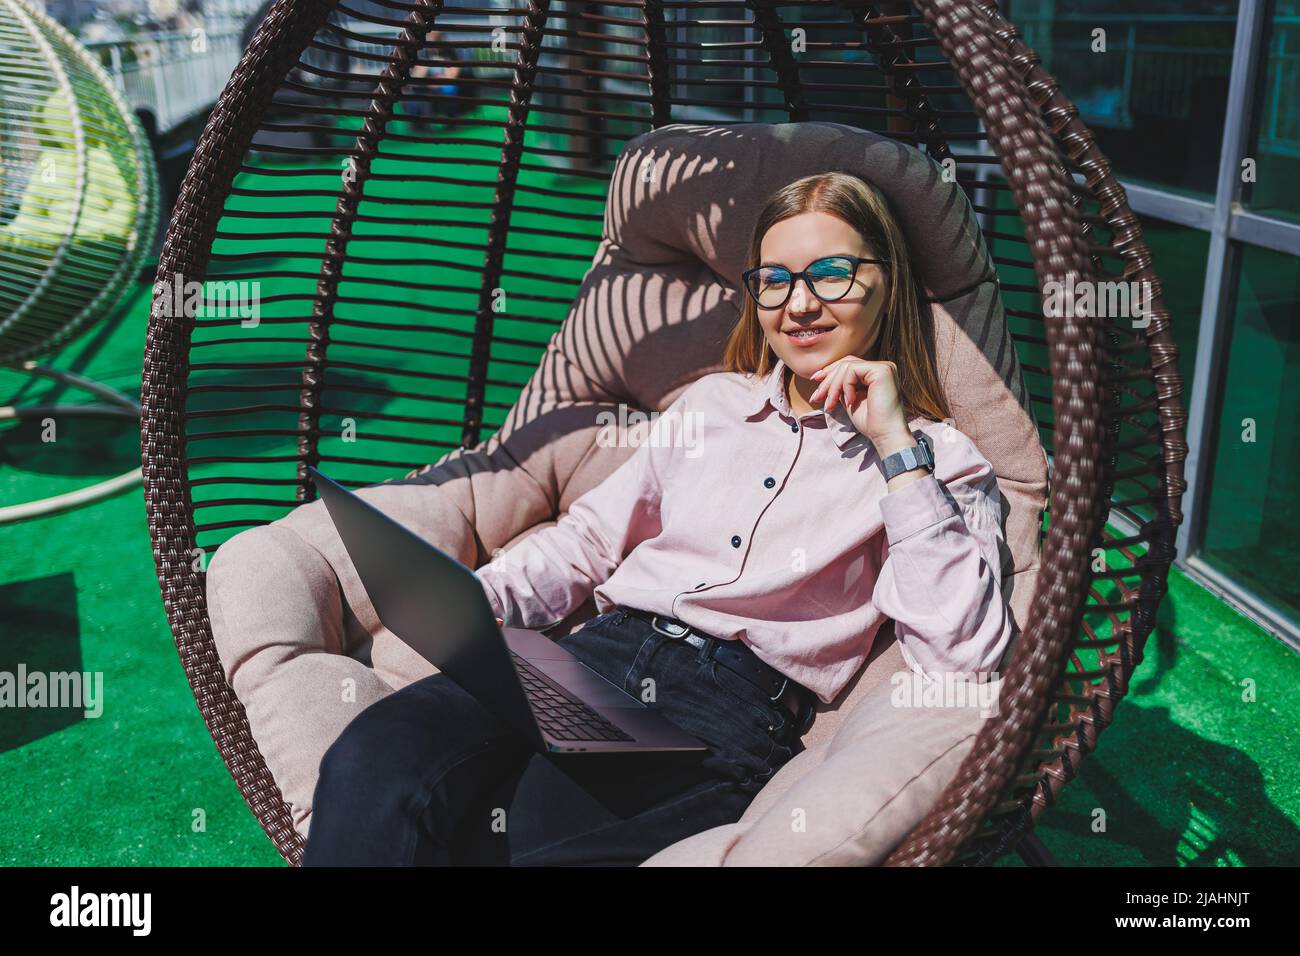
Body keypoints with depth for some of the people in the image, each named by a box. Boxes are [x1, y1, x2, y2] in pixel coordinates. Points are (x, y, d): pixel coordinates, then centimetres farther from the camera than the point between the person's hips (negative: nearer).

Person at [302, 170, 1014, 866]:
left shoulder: (934, 459, 10)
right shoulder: (711, 403, 23)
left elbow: (962, 655, -5)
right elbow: (589, 539, 23)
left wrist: (896, 444, -6)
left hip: (735, 715, -4)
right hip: (596, 656, 4)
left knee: (493, 838, -31)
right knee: (370, 765, -27)